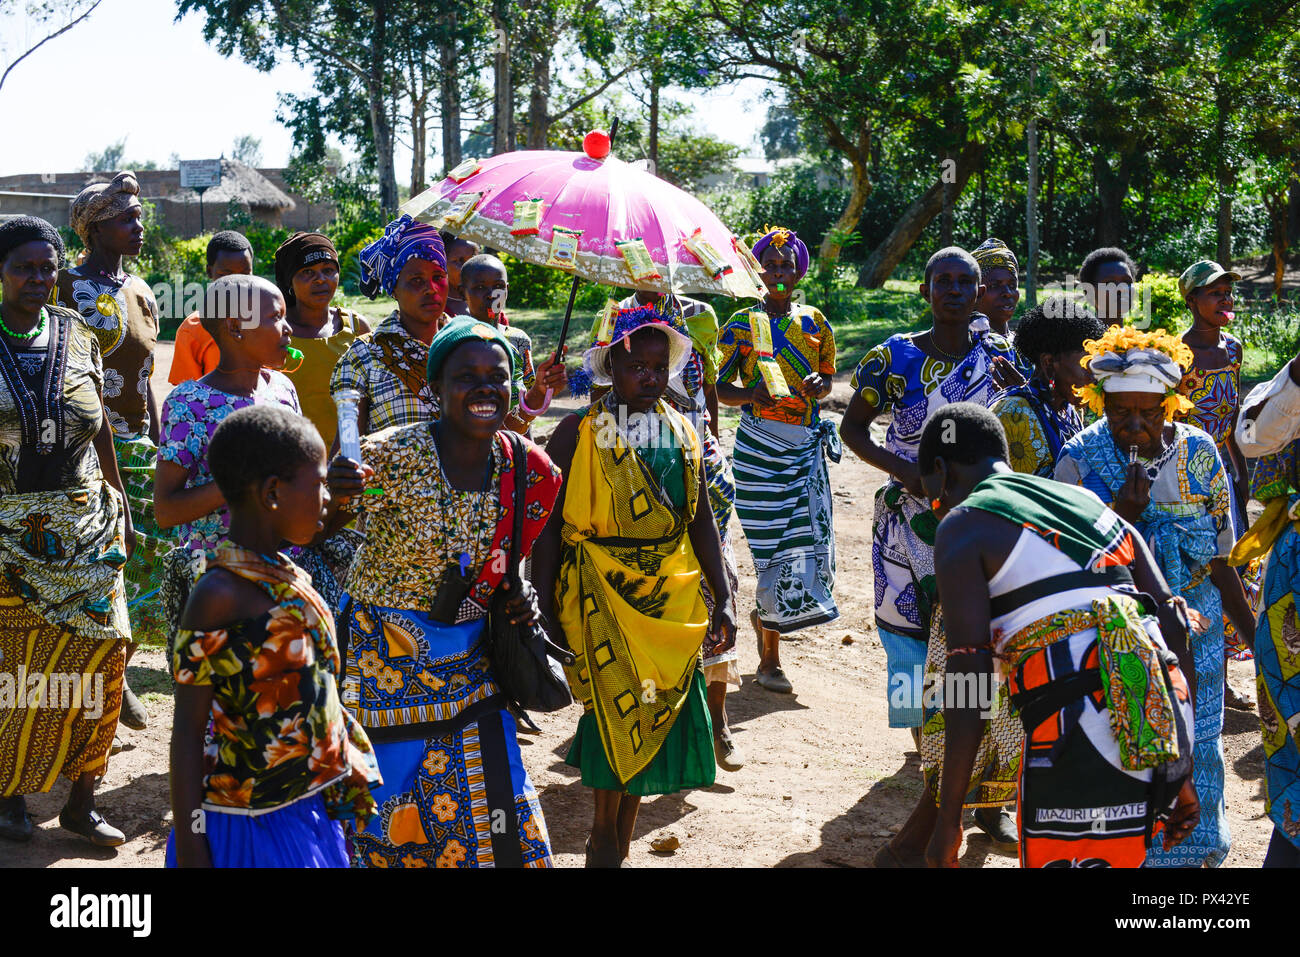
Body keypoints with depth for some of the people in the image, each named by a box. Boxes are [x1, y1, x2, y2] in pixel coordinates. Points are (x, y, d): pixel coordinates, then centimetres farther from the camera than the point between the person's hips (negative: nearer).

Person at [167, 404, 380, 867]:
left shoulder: (289, 576, 7)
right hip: (251, 825, -8)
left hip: (315, 812, 8)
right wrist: (191, 852, -15)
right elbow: (188, 731, -15)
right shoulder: (220, 595, -18)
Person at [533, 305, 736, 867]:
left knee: (662, 717, 5)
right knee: (623, 711, -10)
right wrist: (547, 610, -8)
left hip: (673, 599, 5)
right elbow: (549, 525, -5)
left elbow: (701, 520, 14)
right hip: (601, 596, -5)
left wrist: (722, 600, 11)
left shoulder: (681, 432, 9)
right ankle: (606, 836, 11)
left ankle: (616, 840, 21)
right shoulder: (579, 432, -6)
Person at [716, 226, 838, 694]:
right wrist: (753, 394, -18)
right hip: (760, 445, -3)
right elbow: (721, 388, 2)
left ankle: (764, 614, 29)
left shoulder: (814, 322, 11)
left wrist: (818, 385, -5)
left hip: (807, 444, 3)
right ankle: (769, 660, 5)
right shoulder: (742, 324, 2)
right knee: (774, 544, -5)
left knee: (809, 541, -2)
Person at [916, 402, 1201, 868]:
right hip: (1159, 732, 7)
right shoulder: (1092, 506, 24)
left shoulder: (963, 526, 4)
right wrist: (1181, 773, 22)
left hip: (1075, 742, -7)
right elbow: (1173, 629, 18)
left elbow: (967, 673, -6)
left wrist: (948, 820, -3)